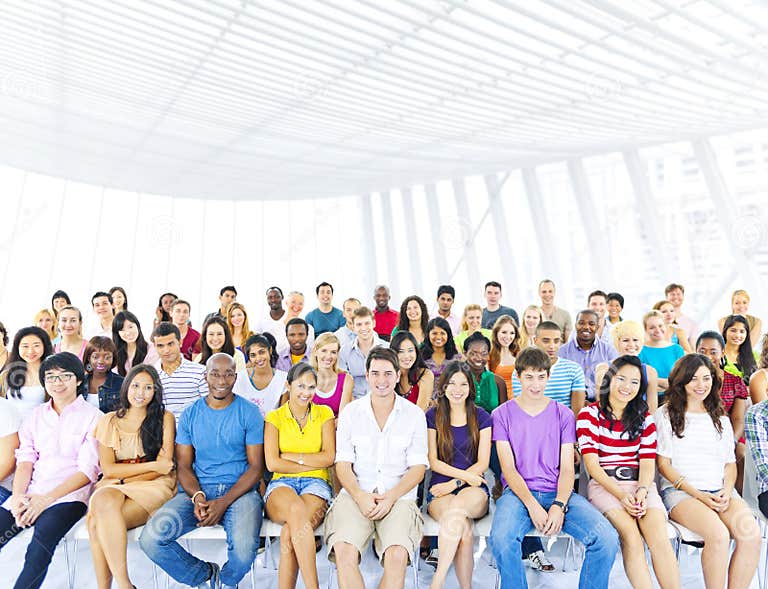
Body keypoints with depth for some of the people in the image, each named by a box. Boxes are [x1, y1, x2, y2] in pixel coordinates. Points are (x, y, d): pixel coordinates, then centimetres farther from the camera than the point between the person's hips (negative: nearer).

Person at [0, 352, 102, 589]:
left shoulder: (93, 416, 2)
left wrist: (46, 499, -13)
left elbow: (88, 471, -4)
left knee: (42, 538, -31)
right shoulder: (36, 415, 18)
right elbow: (25, 460, 10)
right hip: (30, 493, 5)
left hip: (68, 495, -4)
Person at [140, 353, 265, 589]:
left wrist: (223, 502, -15)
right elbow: (183, 465, 8)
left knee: (245, 547, -31)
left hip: (239, 490, -3)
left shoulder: (249, 413, 1)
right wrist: (198, 497, -12)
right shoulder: (190, 414, 10)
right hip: (198, 490, 3)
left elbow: (256, 466, -2)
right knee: (151, 538, -21)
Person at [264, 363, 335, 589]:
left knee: (290, 534, -32)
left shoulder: (324, 413, 11)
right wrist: (311, 464, -4)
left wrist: (291, 456, -2)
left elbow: (329, 458, 1)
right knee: (297, 509, -37)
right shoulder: (274, 417, 9)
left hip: (316, 484, 1)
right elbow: (272, 463, -3)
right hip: (282, 485, 0)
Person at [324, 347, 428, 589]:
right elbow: (343, 464, 6)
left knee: (397, 556, -28)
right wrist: (360, 497, -12)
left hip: (399, 497, 0)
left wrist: (390, 497, -11)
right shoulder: (350, 412, 9)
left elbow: (418, 467, 4)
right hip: (356, 494, 1)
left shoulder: (414, 414, 7)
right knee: (344, 551, -27)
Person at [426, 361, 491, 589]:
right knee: (464, 529, -33)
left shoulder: (481, 417, 8)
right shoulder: (433, 416, 8)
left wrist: (455, 483, -11)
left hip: (474, 489, 0)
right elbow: (433, 461, 4)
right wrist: (466, 474, -10)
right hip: (440, 490, 0)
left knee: (457, 505, -37)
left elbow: (483, 463, 3)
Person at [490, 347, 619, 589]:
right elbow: (509, 468, -1)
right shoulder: (502, 414, 6)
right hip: (518, 492, -2)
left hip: (558, 493, 2)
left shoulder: (563, 415, 12)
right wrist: (532, 505, -16)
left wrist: (559, 505, -13)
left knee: (607, 539, -23)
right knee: (501, 539, -33)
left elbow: (567, 468, 6)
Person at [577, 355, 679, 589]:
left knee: (659, 537, -25)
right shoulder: (589, 414, 4)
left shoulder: (644, 418, 15)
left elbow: (648, 463, 7)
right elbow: (592, 464, -4)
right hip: (603, 485, -2)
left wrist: (641, 491, -13)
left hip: (640, 484, 3)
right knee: (631, 536, -28)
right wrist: (621, 494, -16)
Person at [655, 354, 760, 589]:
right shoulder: (666, 414, 4)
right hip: (680, 491, -4)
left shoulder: (721, 419, 20)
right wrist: (697, 494, -10)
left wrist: (726, 491, -4)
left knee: (751, 535, -25)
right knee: (719, 535, -31)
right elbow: (663, 464, 0)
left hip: (721, 492, 4)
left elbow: (730, 463, 17)